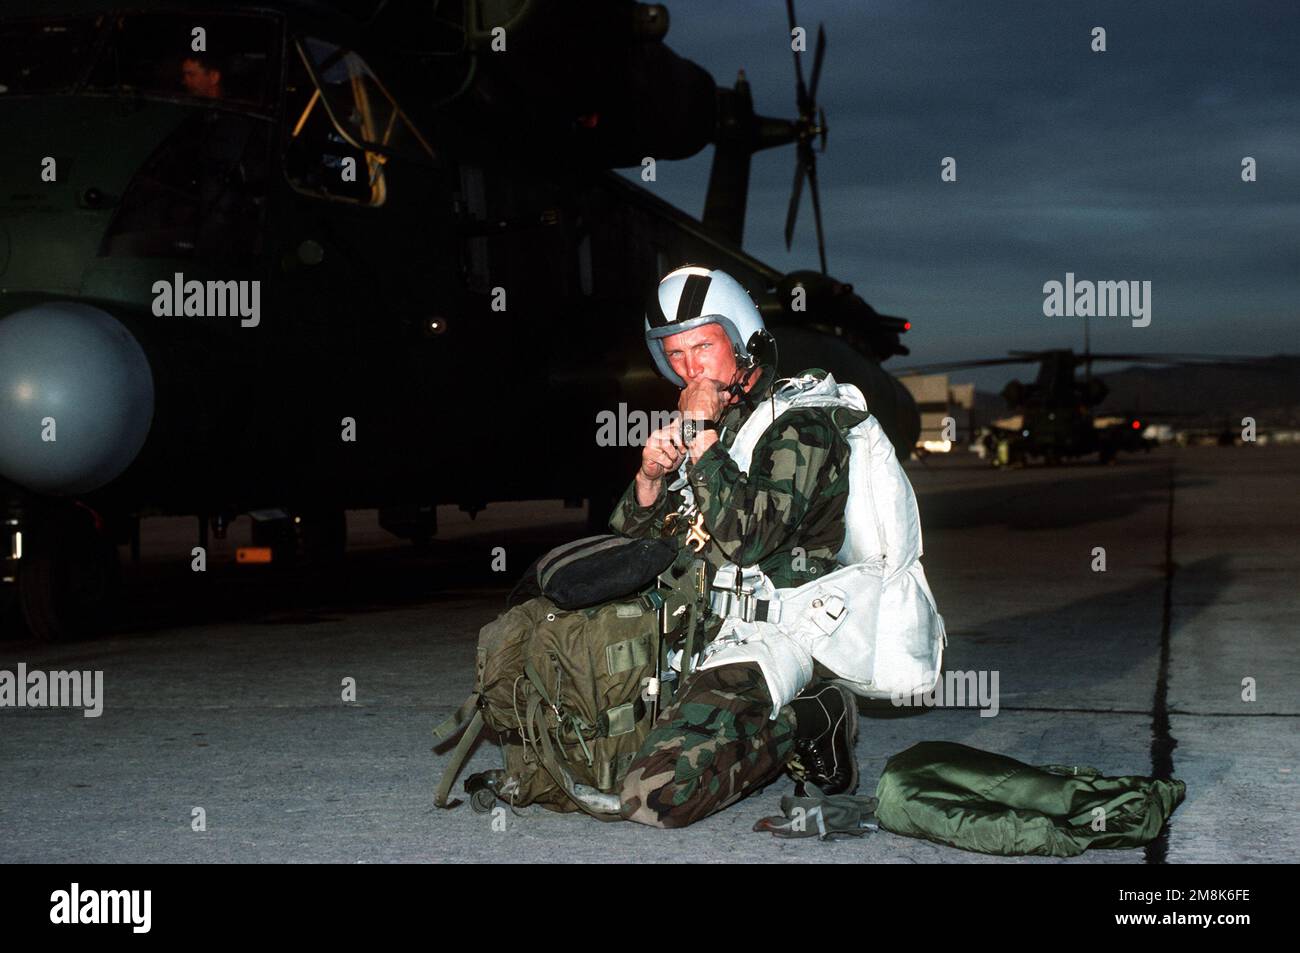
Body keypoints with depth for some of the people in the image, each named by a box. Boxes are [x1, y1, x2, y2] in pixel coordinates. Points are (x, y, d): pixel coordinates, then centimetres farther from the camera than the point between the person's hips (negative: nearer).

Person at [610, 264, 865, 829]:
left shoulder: (797, 425, -8)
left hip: (769, 644, -9)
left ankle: (800, 724, -4)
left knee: (654, 796, -25)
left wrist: (702, 435, -17)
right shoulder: (695, 425, 16)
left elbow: (747, 541, -23)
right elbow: (627, 544, 16)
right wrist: (650, 475, -5)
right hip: (694, 632, 9)